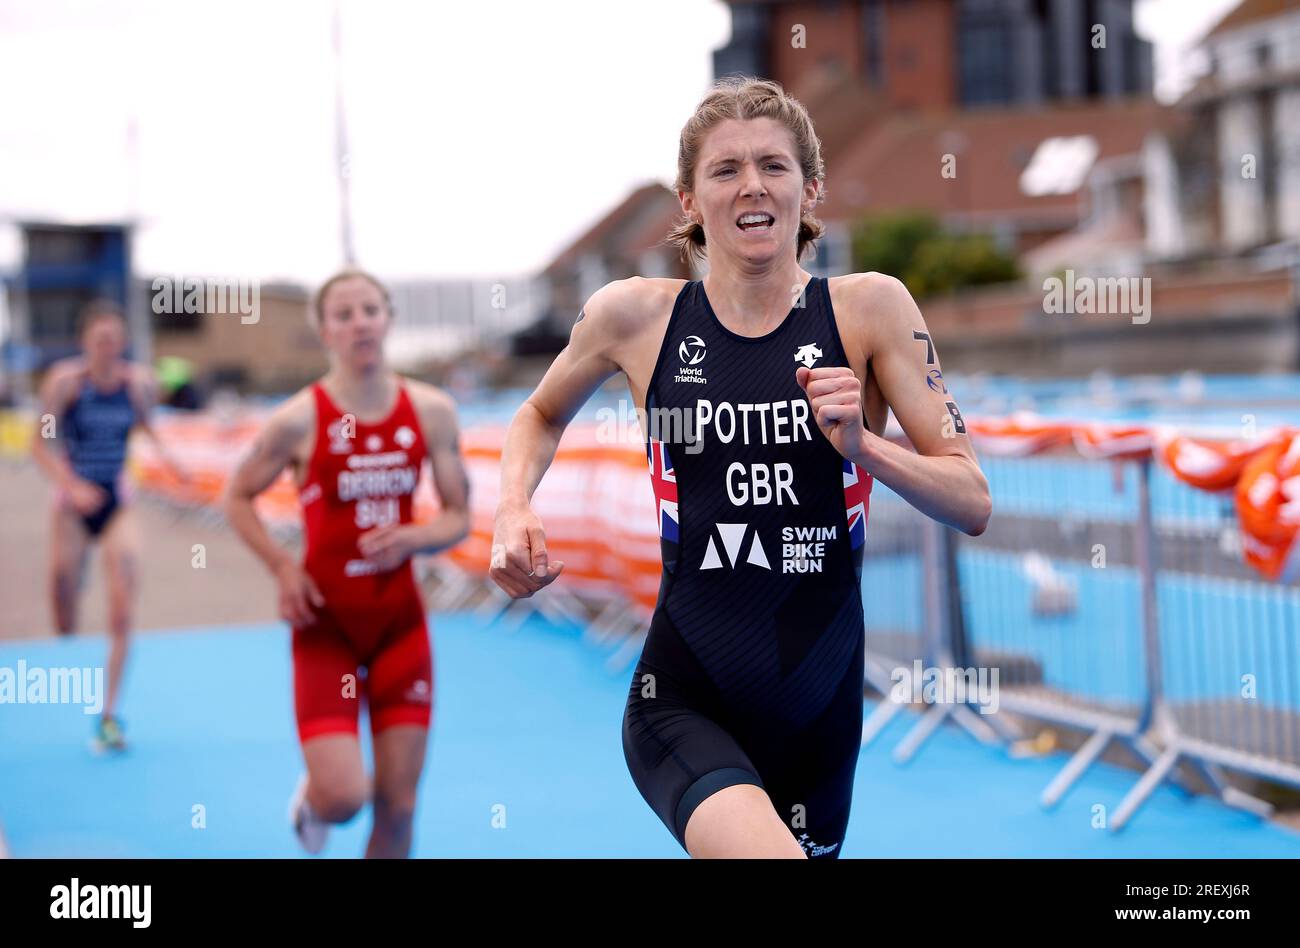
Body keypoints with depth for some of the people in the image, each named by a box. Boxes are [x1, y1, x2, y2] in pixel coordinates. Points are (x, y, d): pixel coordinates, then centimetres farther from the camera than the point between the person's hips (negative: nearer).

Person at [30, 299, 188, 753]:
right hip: (72, 505, -1)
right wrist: (72, 485, -22)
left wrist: (162, 450, -3)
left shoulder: (139, 381, -5)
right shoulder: (64, 379, -11)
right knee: (64, 599, 5)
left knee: (122, 613, -11)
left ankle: (109, 715, -6)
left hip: (116, 504, 1)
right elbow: (41, 445, -9)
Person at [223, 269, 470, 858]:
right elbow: (237, 498, 4)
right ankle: (311, 795, 25)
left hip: (400, 620, 3)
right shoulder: (300, 419, -10)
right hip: (327, 623, -3)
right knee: (343, 797, -13)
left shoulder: (431, 411, 0)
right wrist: (283, 567, -9)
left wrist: (412, 538, -15)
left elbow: (458, 518, 6)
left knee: (398, 805, 4)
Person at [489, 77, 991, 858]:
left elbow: (973, 504, -3)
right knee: (765, 848, -33)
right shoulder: (636, 315, -1)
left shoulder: (869, 308, -2)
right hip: (682, 699, -2)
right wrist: (515, 511, 0)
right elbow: (541, 416, 20)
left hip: (819, 706, 2)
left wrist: (862, 446, -20)